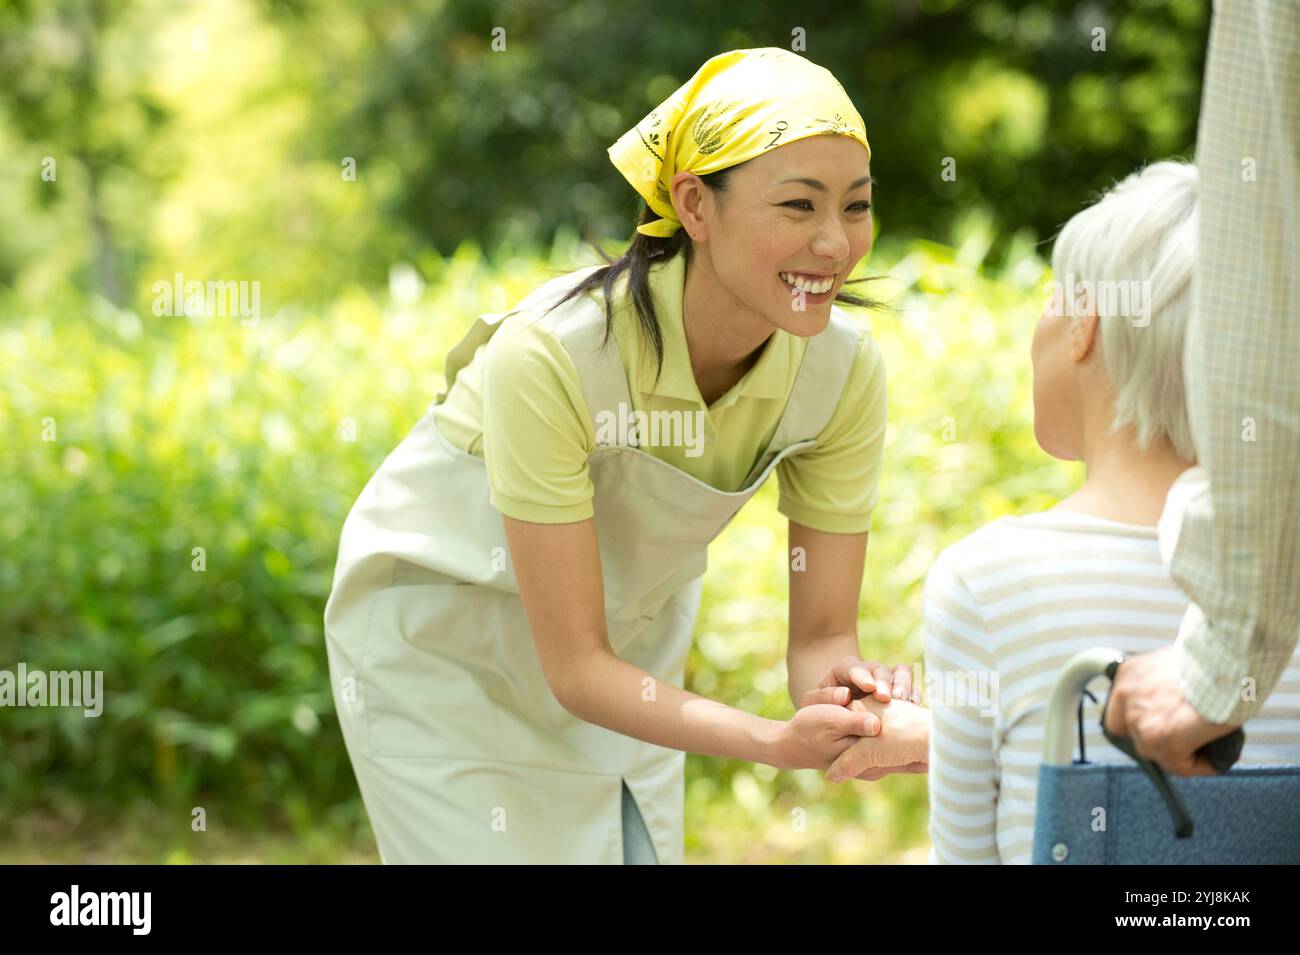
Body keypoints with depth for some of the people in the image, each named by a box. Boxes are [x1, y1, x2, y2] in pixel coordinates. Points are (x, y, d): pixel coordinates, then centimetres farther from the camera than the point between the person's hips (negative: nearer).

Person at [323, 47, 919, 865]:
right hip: (442, 633, -5)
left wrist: (854, 689, -37)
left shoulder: (846, 368, -21)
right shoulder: (550, 355, -36)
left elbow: (823, 635, -13)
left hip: (630, 629, 5)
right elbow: (575, 667, -32)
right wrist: (779, 743, -43)